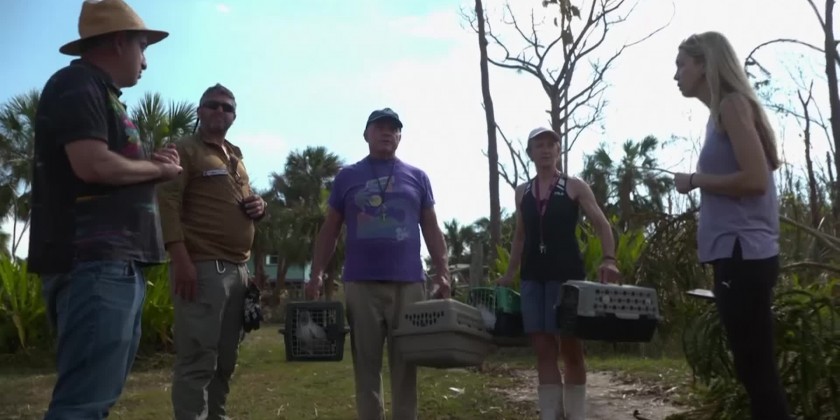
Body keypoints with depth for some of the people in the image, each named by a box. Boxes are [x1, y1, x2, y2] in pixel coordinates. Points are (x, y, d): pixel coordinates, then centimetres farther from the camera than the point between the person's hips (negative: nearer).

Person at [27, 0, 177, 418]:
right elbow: (93, 164, -21)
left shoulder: (102, 93, 23)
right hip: (93, 260, -10)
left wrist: (151, 164, 7)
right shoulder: (77, 85, -6)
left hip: (117, 261, 10)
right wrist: (158, 168, -4)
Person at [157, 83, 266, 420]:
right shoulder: (184, 149, 0)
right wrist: (180, 260, -21)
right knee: (197, 359, -8)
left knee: (225, 359, 11)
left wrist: (258, 206, 8)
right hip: (203, 267, -8)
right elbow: (167, 204, -11)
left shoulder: (236, 158, 23)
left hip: (238, 270, 8)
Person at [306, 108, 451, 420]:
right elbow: (330, 230, 11)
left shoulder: (417, 177, 12)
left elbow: (431, 229, 11)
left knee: (405, 363, 6)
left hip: (409, 283, 1)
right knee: (366, 363, 5)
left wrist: (442, 272, 1)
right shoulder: (347, 177, 10)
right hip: (361, 283, 0)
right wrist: (316, 274, 2)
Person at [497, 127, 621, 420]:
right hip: (532, 276, 4)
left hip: (567, 273, -3)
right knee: (543, 350, 3)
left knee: (571, 348, -1)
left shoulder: (575, 186, 3)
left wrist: (609, 259, -19)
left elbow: (602, 224, -2)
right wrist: (510, 273, 16)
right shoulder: (522, 192, 14)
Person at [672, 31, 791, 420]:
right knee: (755, 367, 13)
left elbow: (756, 179, -17)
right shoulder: (722, 112, 19)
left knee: (755, 368, -6)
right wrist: (701, 182, 12)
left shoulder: (733, 104, -7)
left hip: (742, 253, -10)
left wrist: (695, 179, -8)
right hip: (738, 254, 10)